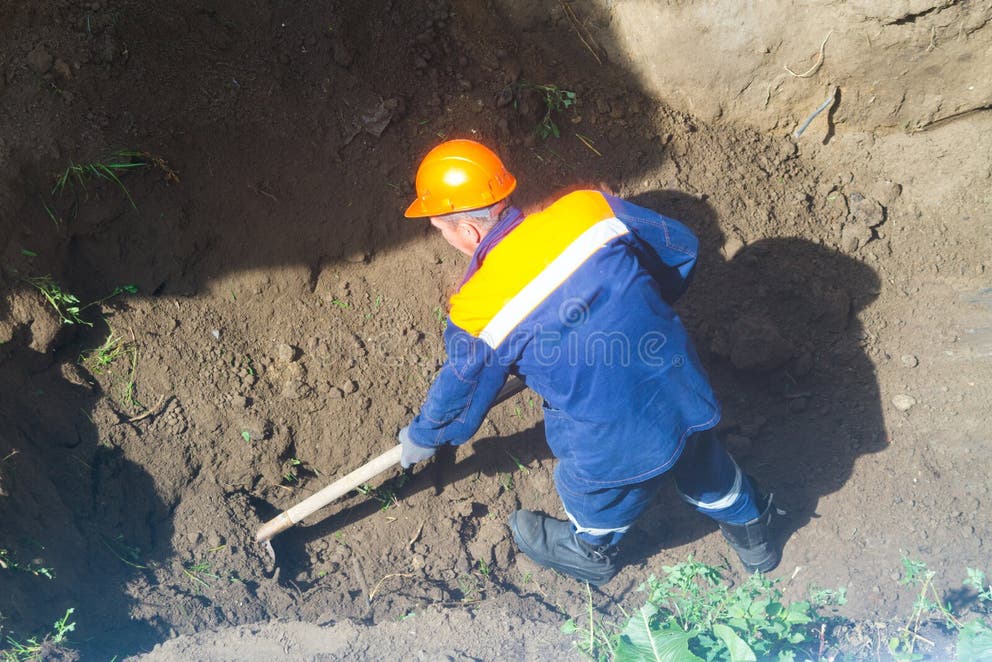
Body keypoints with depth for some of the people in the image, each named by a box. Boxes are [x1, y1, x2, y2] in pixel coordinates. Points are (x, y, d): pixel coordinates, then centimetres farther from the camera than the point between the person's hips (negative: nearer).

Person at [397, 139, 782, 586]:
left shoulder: (478, 312, -18)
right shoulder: (589, 211, -11)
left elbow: (460, 394, 1)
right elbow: (682, 247, 4)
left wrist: (420, 439, 23)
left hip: (617, 445, -4)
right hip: (686, 396, 5)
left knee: (594, 500, 29)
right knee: (704, 466, 35)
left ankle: (589, 553, 61)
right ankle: (751, 532, 62)